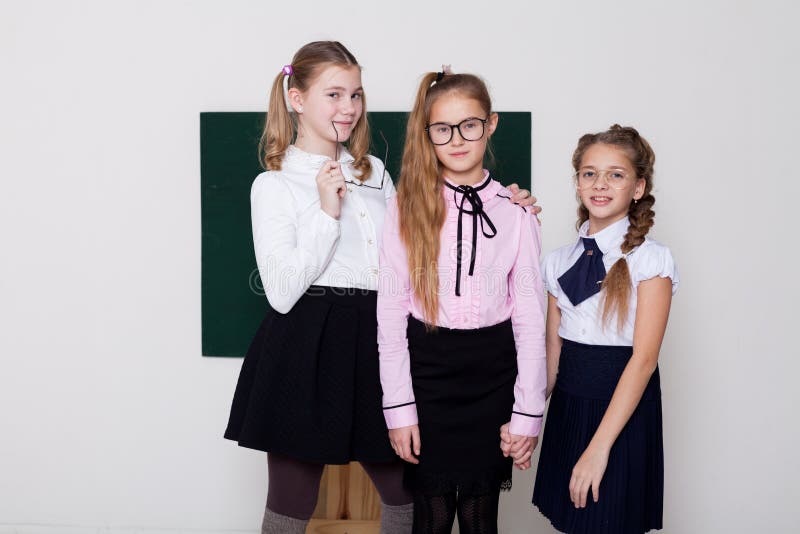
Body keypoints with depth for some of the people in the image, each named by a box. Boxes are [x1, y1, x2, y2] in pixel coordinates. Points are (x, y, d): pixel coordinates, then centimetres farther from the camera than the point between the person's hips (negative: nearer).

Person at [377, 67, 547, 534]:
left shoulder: (515, 212, 0)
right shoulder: (407, 207, -2)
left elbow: (530, 316, 2)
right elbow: (390, 312, -2)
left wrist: (528, 410, -1)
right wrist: (398, 407, -6)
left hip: (491, 377, 1)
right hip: (426, 372, 0)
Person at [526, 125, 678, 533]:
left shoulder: (650, 260, -9)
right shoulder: (559, 262, 6)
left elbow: (644, 358, -15)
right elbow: (553, 350, 9)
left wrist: (599, 448, -20)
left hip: (624, 410, -4)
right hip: (567, 406, 5)